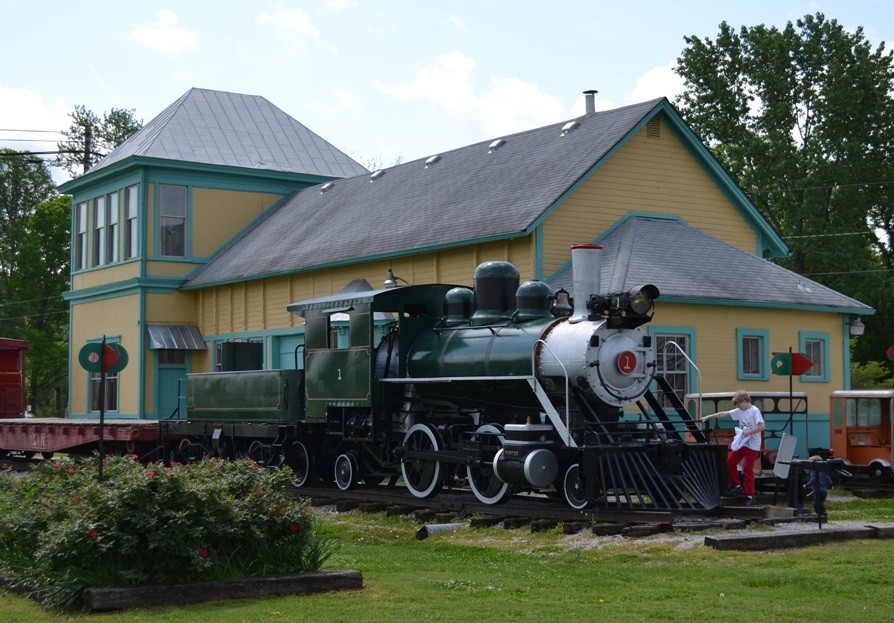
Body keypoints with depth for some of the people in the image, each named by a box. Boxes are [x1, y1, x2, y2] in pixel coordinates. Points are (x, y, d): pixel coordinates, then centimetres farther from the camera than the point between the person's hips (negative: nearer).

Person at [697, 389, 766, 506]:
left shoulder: (755, 411, -14)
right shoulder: (739, 411, 8)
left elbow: (762, 427, -23)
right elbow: (723, 414, 11)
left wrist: (748, 432, -22)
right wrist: (708, 417, 10)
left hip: (752, 445, -8)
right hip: (742, 443, 8)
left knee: (748, 469, -5)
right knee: (730, 461, 10)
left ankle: (750, 496, 2)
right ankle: (736, 486, 23)